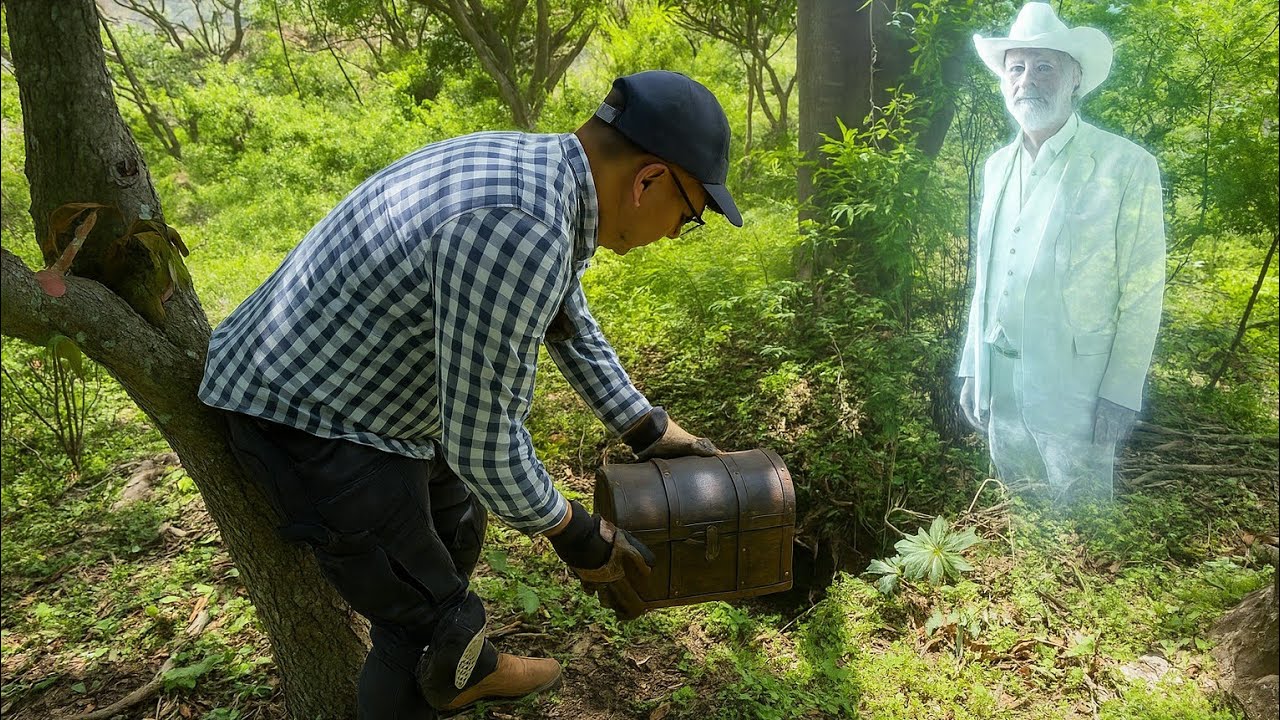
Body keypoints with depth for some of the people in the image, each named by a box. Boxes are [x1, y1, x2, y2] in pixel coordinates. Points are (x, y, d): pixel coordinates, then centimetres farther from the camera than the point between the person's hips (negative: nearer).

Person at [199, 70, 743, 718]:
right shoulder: (520, 230, -34)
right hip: (309, 421, -10)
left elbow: (571, 323, 13)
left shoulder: (536, 163, -1)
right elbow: (481, 440, -27)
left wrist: (649, 432, 18)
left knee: (452, 533, 27)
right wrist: (576, 537, -10)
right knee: (425, 620, 2)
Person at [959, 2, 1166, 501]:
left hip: (1074, 394, -5)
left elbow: (1142, 294, -9)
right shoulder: (997, 167, 9)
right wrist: (972, 369, 10)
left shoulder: (1127, 166, -8)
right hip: (1000, 390, 5)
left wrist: (1119, 394, -12)